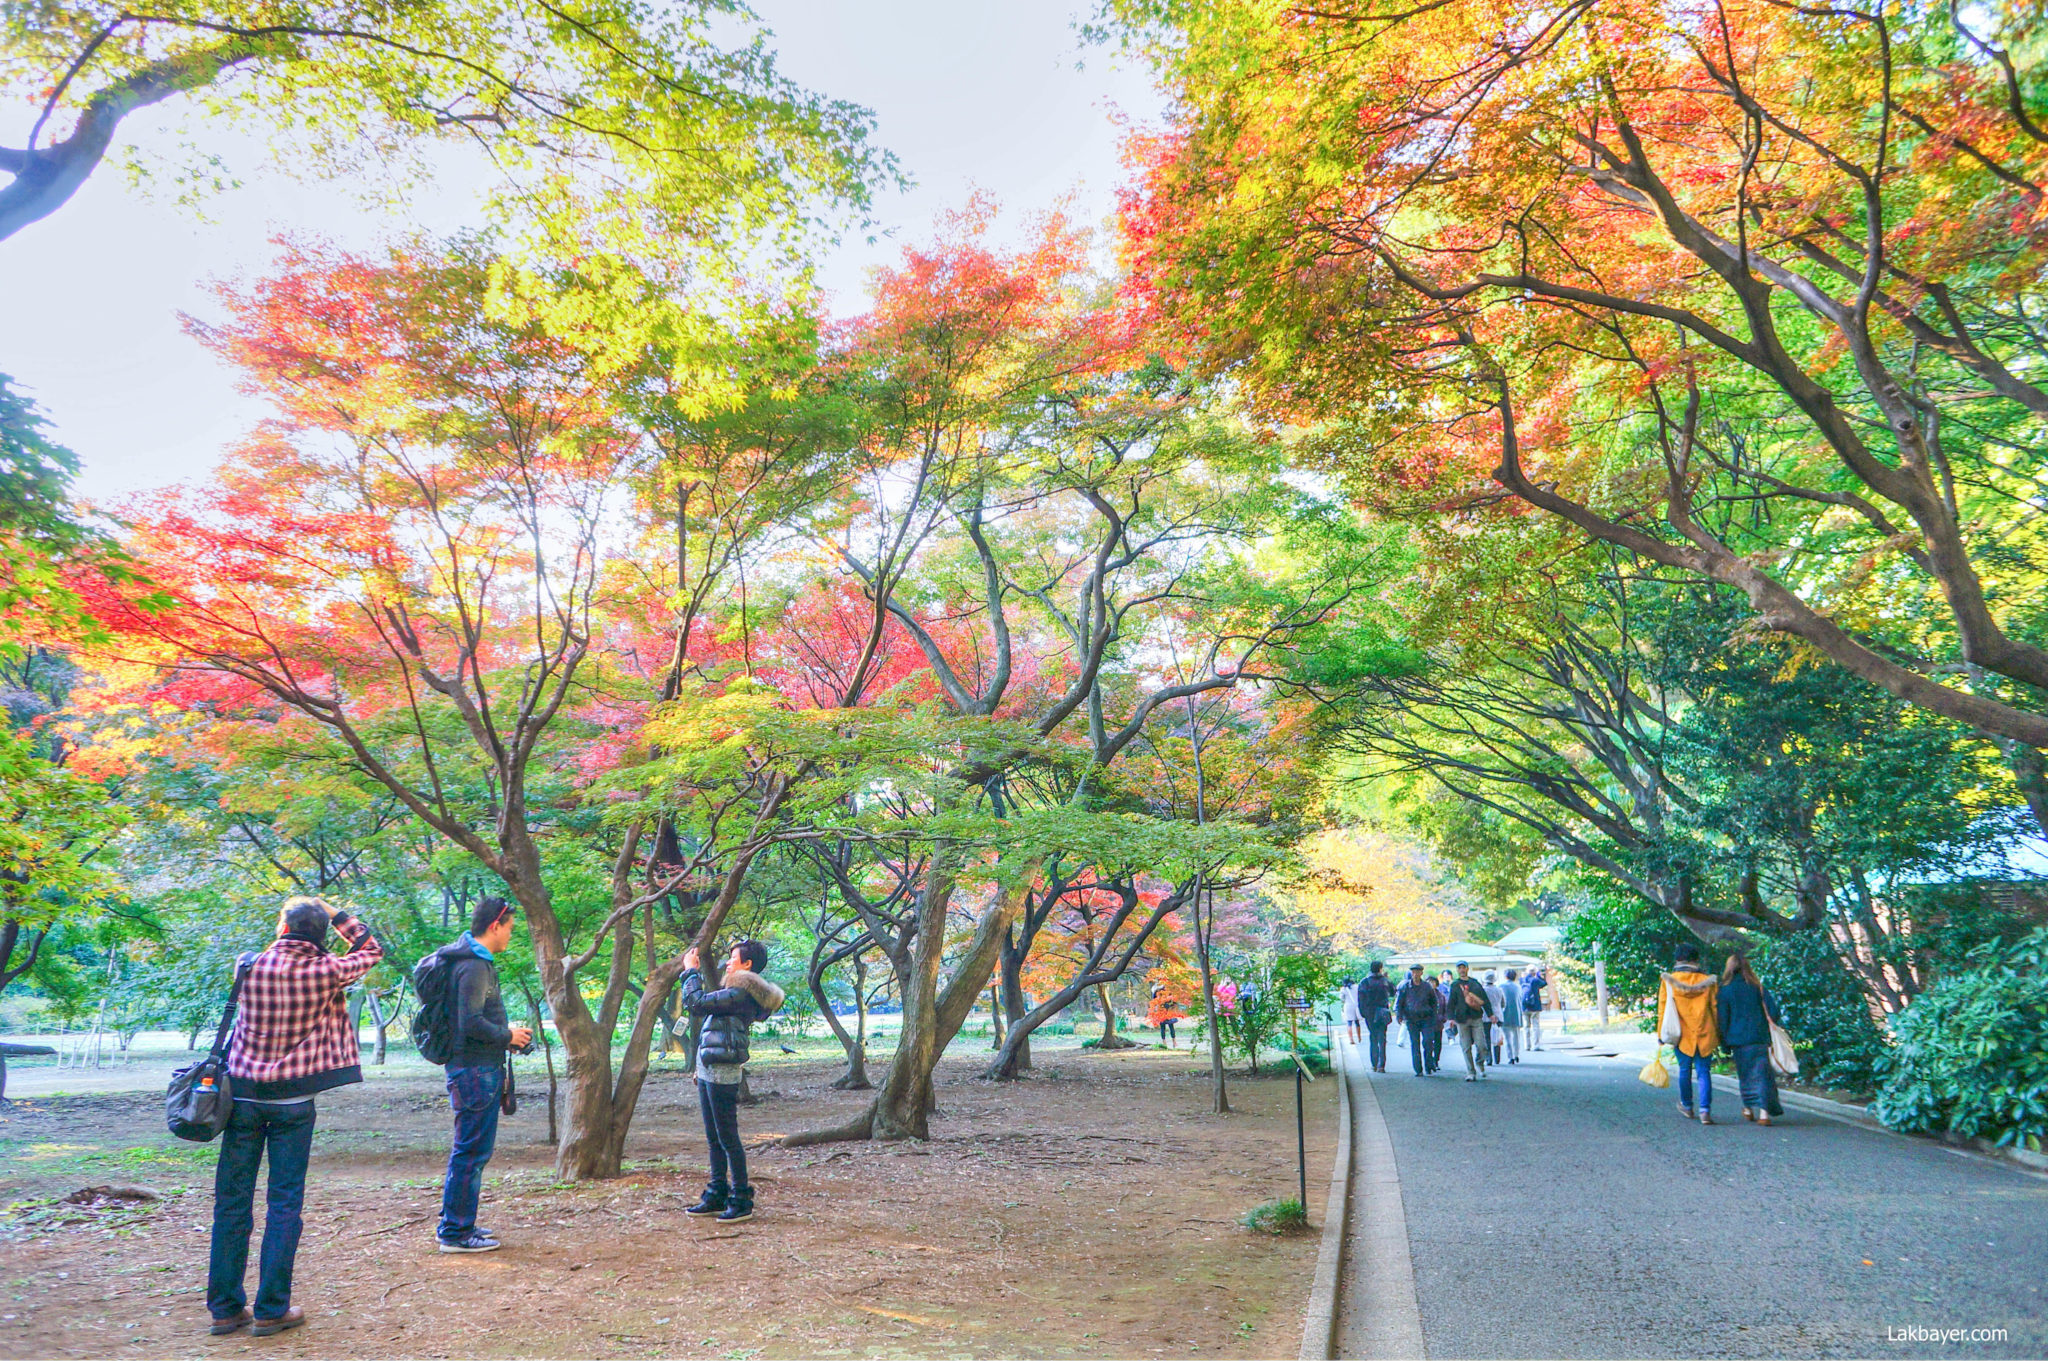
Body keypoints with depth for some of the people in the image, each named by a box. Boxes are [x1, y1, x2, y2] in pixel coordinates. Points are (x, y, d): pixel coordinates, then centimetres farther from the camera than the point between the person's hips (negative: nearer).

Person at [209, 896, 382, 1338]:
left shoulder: (250, 966, -3)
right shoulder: (326, 972, -8)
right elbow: (372, 950, 9)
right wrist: (335, 914, 10)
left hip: (244, 1093, 2)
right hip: (293, 1100, -2)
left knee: (232, 1200, 10)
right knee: (285, 1203, 5)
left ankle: (225, 1307, 16)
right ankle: (271, 1309, 8)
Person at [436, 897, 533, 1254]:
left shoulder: (475, 961, 15)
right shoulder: (474, 966, -18)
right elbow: (471, 1024, -24)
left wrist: (506, 1031, 12)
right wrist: (507, 1036, -11)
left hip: (476, 1069, 11)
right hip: (476, 1070, -11)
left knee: (469, 1149, 18)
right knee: (472, 1151, -4)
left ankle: (455, 1225, 27)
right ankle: (456, 1232, 4)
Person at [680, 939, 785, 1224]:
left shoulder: (741, 993, -16)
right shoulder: (738, 991, 16)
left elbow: (697, 1003, -19)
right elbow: (704, 1004, 28)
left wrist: (690, 970, -10)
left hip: (722, 1073, -10)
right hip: (709, 1072, 10)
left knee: (728, 1139, -4)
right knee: (713, 1138, 16)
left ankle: (742, 1201, 4)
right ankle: (717, 1196, 25)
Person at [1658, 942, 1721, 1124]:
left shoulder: (1669, 981, -3)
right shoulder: (1707, 981, -2)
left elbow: (1662, 1009, -1)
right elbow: (1715, 1008, 3)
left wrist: (1661, 1034, 7)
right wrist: (1718, 1034, 12)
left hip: (1682, 1035, 0)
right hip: (1704, 1034, 0)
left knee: (1684, 1070, 15)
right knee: (1703, 1072, 3)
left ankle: (1687, 1106, 30)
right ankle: (1705, 1110, -9)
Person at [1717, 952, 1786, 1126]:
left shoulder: (1725, 990, -4)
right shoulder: (1758, 987, 2)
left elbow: (1722, 1019, -4)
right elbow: (1773, 1011, -1)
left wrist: (1725, 1043, 4)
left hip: (1738, 1039, -1)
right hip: (1760, 1038, 1)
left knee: (1745, 1074, 14)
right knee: (1762, 1074, 1)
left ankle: (1749, 1109, 24)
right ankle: (1764, 1112, -10)